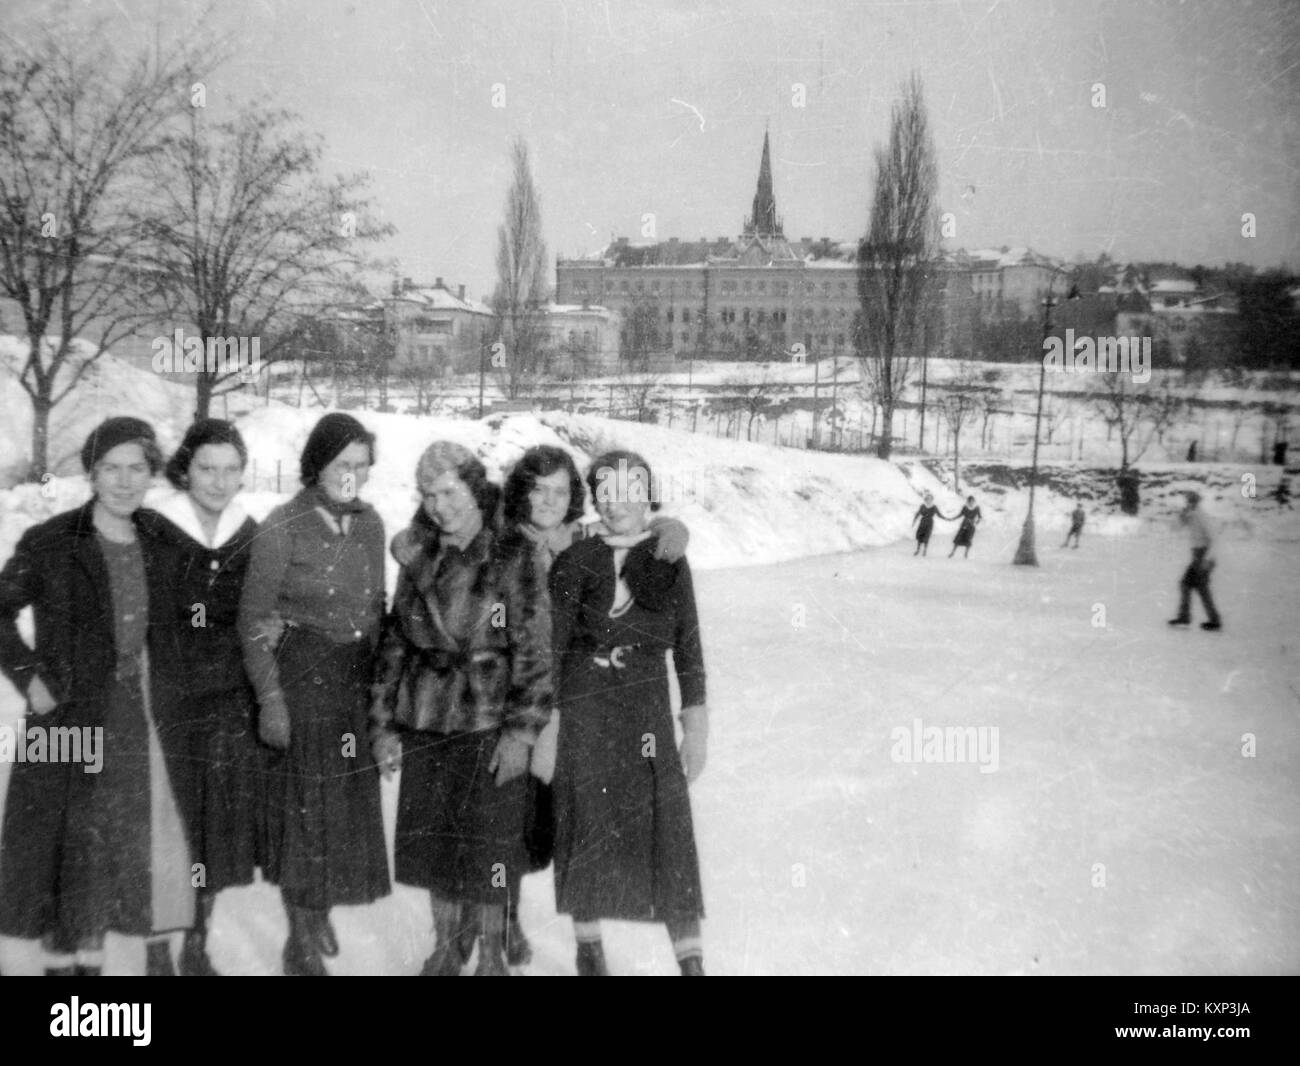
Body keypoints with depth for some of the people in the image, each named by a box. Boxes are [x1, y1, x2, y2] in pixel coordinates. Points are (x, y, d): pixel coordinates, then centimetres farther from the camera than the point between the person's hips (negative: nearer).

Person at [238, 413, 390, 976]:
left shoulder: (369, 524, 4)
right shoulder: (283, 528, -11)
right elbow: (253, 619, -9)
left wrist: (382, 682, 9)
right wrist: (270, 698, -13)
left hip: (358, 680, 5)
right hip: (300, 680, -5)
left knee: (352, 799, 12)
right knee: (306, 802, 2)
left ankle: (320, 911, 32)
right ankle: (302, 940, 17)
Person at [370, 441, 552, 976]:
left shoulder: (514, 561, -6)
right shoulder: (419, 568, 8)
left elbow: (534, 652, -10)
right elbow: (393, 649, 12)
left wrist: (522, 730, -15)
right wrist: (383, 725, 6)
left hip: (488, 727, -4)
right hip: (424, 730, 5)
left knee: (488, 848, 3)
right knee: (432, 844, 12)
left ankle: (492, 957, 21)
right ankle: (445, 950, 30)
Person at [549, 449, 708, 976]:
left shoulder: (668, 560, 1)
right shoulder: (575, 562, -2)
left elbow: (688, 643, 4)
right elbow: (551, 644, -1)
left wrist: (696, 722, 1)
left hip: (647, 711, 1)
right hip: (581, 711, 0)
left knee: (669, 834, -3)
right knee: (586, 829, 6)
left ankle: (691, 958, 7)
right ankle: (588, 947, 25)